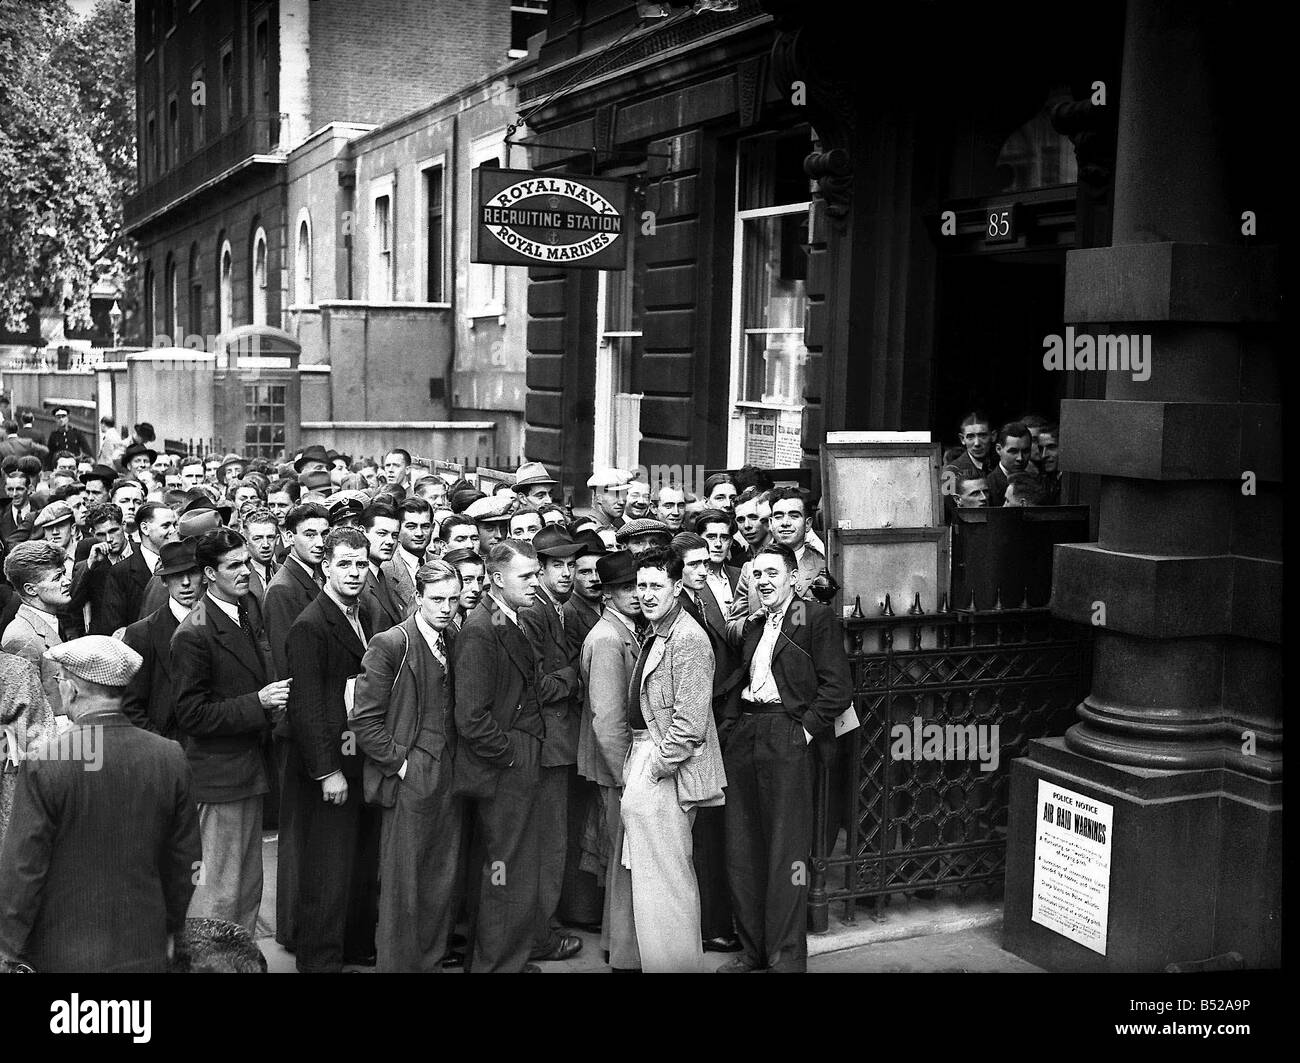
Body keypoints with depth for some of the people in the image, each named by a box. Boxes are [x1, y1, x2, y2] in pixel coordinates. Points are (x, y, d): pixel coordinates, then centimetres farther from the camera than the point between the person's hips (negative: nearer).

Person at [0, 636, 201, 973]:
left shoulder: (43, 764, -16)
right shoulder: (170, 757, -5)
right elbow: (185, 861, 3)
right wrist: (170, 926, 17)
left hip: (62, 956, -3)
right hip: (145, 950, 3)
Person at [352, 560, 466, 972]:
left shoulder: (453, 645, 11)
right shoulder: (389, 645, -10)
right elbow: (365, 720, -12)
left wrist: (457, 764, 7)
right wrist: (400, 764, -13)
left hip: (449, 779, 6)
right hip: (408, 781, -6)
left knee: (443, 883, 12)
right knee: (403, 885, 2)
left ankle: (432, 960, 25)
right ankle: (398, 963, 16)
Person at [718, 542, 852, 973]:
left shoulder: (818, 618, -2)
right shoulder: (753, 625, 20)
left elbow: (838, 688, -8)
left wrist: (806, 728, -13)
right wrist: (732, 723, 7)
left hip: (786, 738, -7)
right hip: (743, 735, 7)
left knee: (786, 852, -3)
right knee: (743, 851, 10)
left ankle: (787, 956, 4)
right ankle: (754, 949, 21)